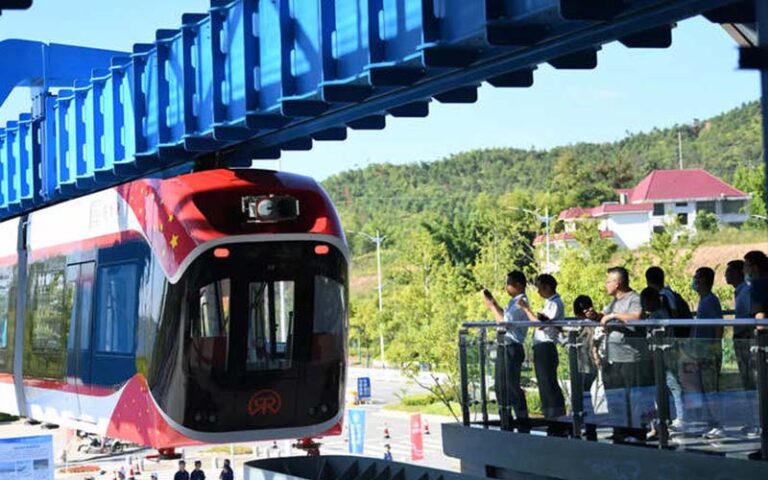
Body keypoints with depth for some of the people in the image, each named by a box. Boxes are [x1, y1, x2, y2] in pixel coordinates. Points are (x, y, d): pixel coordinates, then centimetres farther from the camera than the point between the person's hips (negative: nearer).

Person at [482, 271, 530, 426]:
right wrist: (493, 302, 17)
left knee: (512, 386, -7)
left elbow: (504, 321, -22)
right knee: (501, 386, 16)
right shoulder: (514, 302, 13)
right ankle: (506, 419, 26)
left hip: (512, 348, -10)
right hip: (504, 347, 10)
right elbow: (505, 316, 23)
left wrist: (492, 306, -12)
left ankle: (522, 419, -1)